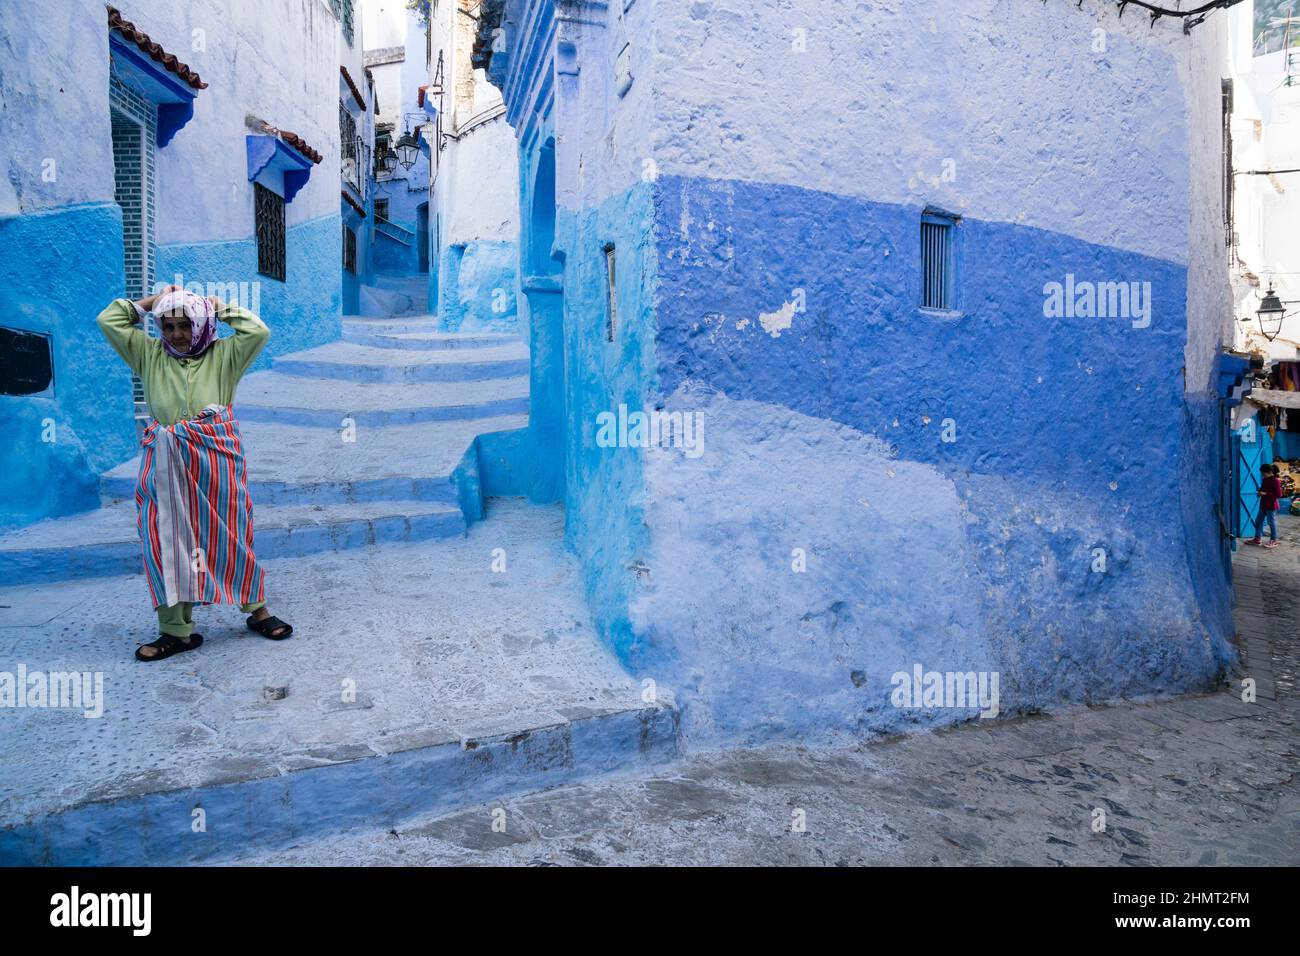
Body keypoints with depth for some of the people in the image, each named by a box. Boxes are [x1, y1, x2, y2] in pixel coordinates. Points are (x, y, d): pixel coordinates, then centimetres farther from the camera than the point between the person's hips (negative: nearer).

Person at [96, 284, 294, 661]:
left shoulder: (223, 355, 6)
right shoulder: (150, 354, 14)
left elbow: (259, 332, -7)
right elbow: (108, 320, 13)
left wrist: (220, 308, 5)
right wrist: (151, 301, 14)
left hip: (217, 458, -3)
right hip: (166, 463, 3)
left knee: (229, 534, 4)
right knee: (167, 541, 2)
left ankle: (257, 609, 19)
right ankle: (176, 630, 7)